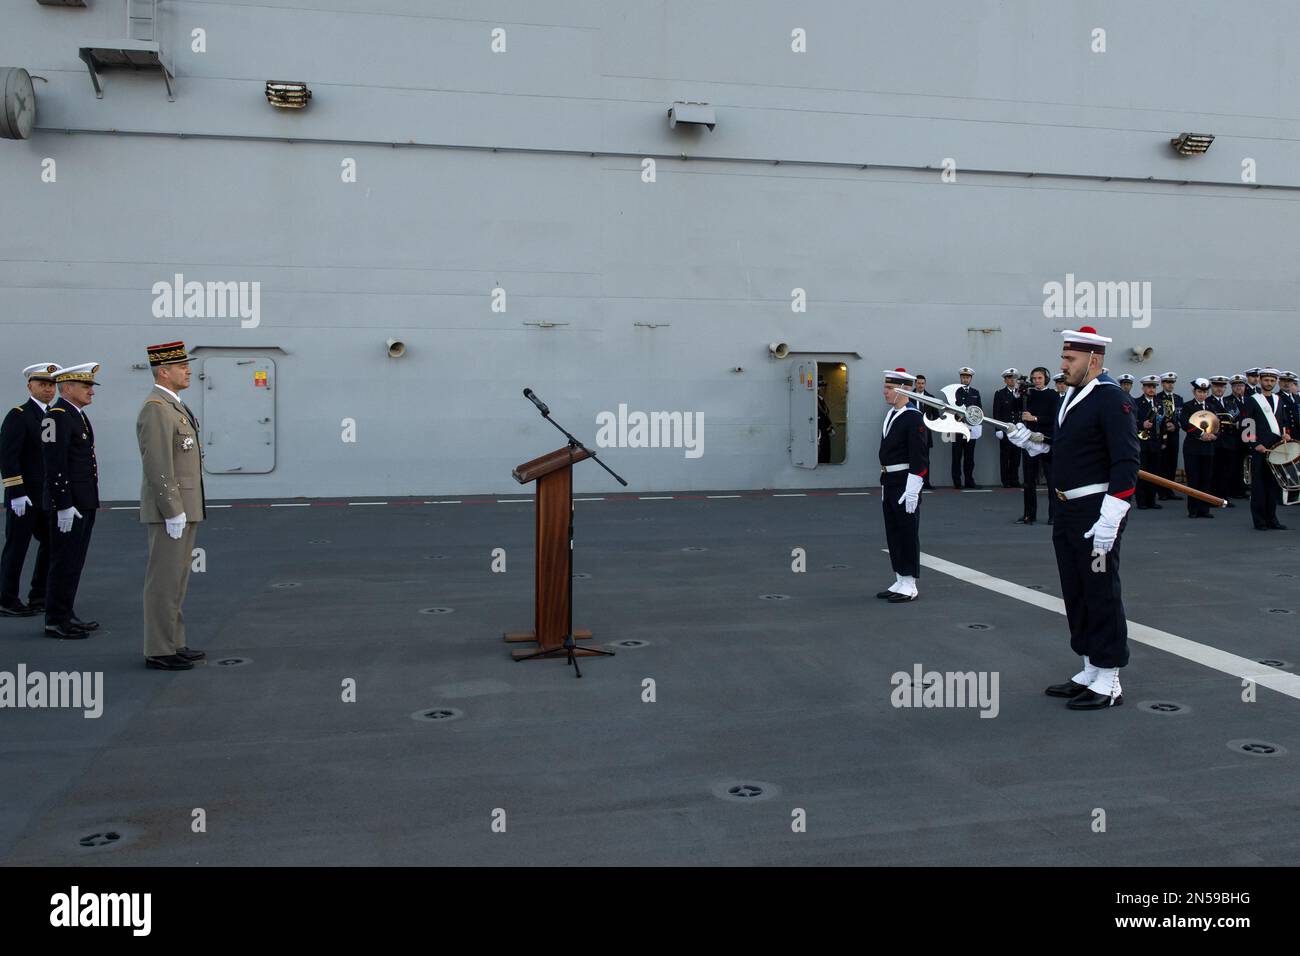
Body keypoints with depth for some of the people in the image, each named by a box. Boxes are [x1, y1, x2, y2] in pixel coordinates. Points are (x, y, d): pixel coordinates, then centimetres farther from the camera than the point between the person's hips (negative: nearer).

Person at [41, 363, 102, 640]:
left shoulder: (77, 415, 16)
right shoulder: (58, 416, -15)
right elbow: (55, 465, -20)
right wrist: (64, 505, -22)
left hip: (84, 502, 10)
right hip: (68, 503, -10)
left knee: (74, 562, 14)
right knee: (65, 562, -3)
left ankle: (67, 615, 23)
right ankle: (55, 622, 4)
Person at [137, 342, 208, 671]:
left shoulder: (174, 407, 16)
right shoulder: (156, 409, -15)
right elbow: (157, 465, -21)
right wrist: (173, 511, -22)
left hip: (183, 508, 10)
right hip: (171, 509, -10)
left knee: (176, 578, 14)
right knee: (165, 580, -4)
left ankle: (173, 643, 21)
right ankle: (159, 651, 2)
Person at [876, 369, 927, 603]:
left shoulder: (914, 418, -14)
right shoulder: (890, 414, 13)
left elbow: (920, 458, -17)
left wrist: (912, 491, -20)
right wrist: (885, 482, 18)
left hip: (905, 484, -9)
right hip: (888, 482, 9)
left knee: (908, 534, -1)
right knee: (893, 533, 13)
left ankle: (909, 586, 6)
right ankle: (899, 582, 22)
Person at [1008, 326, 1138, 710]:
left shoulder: (1111, 398, -14)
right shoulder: (1072, 395, 14)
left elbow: (1126, 462, -20)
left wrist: (1109, 520, -25)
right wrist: (1031, 442, 5)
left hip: (1097, 512, -9)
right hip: (1068, 511, 9)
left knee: (1102, 595, 0)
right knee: (1075, 593, 15)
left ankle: (1109, 684, 10)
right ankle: (1090, 673, 27)